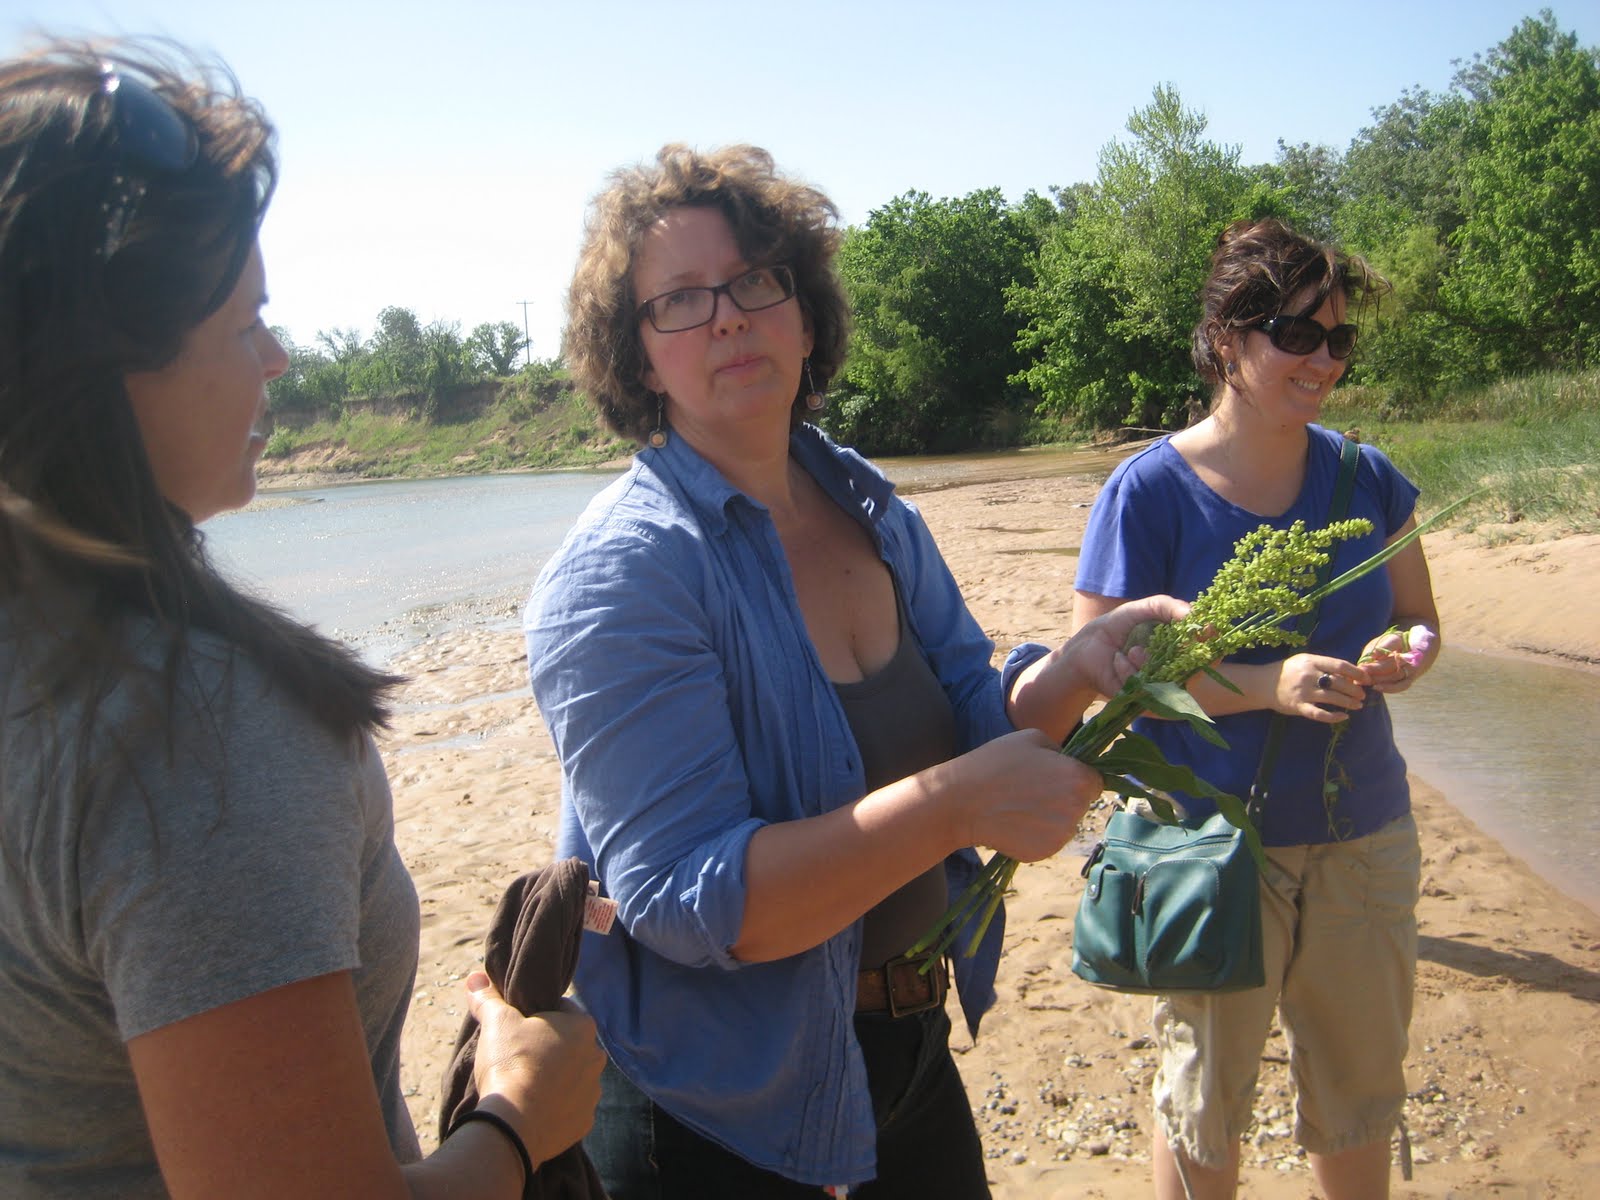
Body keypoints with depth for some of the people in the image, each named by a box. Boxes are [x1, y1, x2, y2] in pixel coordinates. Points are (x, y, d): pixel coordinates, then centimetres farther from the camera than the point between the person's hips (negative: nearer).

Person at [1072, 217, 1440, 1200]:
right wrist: (1269, 684, -24)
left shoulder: (1366, 478, 2)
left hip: (1363, 833, 4)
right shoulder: (1151, 489, -12)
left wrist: (1401, 657, -12)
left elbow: (1419, 620, 13)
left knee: (1362, 1091, 19)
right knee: (1204, 1097, 13)